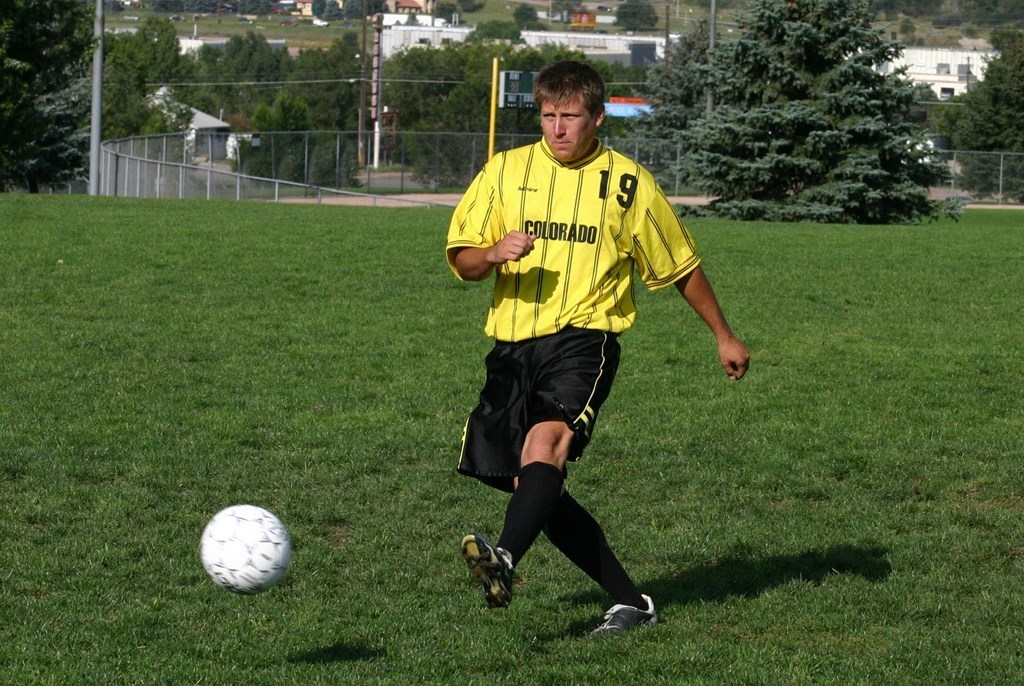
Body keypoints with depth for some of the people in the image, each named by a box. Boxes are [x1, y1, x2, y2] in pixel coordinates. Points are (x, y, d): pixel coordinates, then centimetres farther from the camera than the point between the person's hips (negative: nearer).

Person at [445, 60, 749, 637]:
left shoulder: (627, 183, 5)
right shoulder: (507, 170, 10)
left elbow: (681, 267, 17)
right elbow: (462, 262, 7)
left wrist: (724, 336, 22)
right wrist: (494, 253, -15)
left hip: (584, 337, -4)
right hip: (513, 345, 4)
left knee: (546, 443, -31)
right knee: (535, 488, 3)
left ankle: (506, 562, -52)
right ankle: (631, 601, 14)